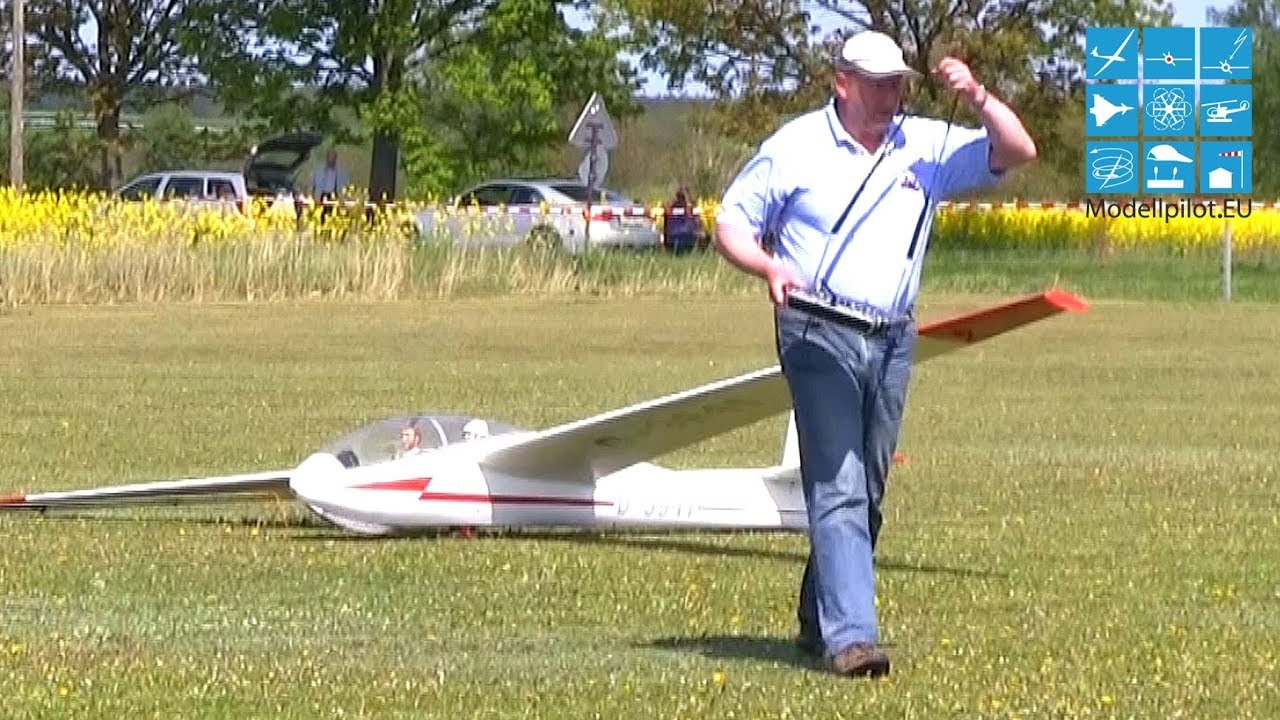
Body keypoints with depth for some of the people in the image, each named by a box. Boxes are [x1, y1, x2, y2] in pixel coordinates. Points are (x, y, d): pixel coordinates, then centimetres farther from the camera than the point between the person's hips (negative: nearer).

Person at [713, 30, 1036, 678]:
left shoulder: (927, 146, 9)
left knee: (866, 493, 11)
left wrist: (980, 99, -11)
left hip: (893, 339, 5)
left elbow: (1017, 152, 5)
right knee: (838, 486, -14)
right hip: (820, 333, -5)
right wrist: (769, 267, -15)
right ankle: (850, 637, -22)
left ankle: (819, 621, 25)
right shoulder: (794, 147, 1)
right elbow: (731, 225, 4)